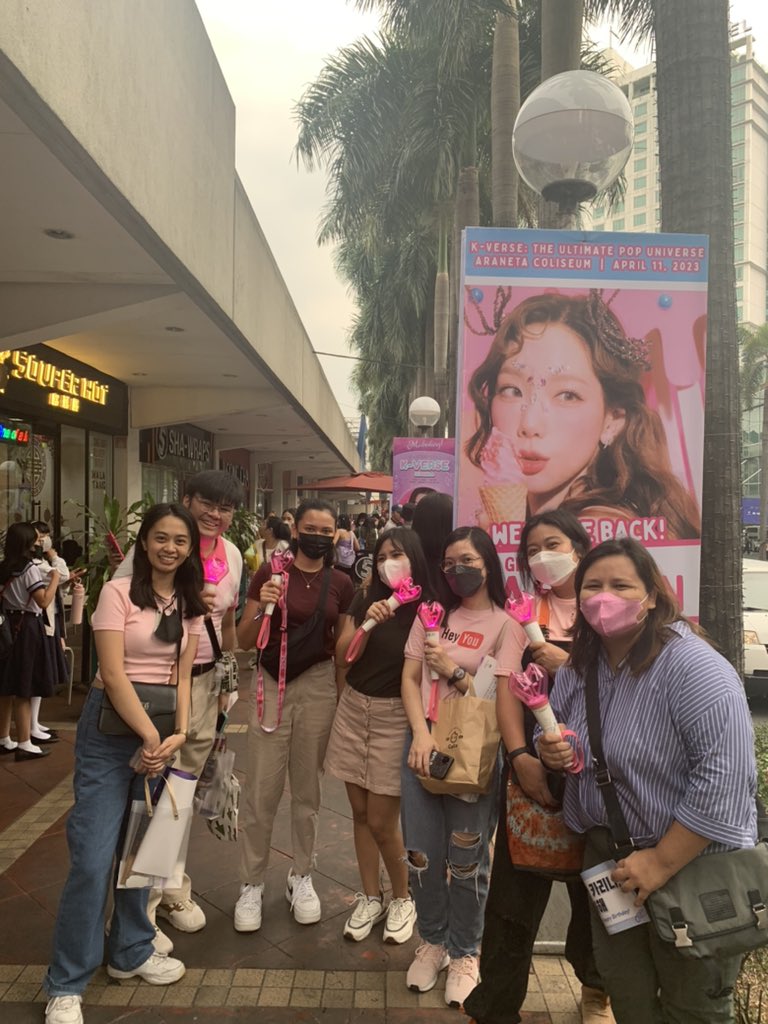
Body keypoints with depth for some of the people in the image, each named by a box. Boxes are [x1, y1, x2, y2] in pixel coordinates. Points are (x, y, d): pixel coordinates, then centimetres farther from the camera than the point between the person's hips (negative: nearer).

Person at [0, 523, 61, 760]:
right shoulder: (30, 569, -14)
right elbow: (44, 601, -21)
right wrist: (55, 578, -9)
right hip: (27, 629, -8)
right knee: (24, 690, -2)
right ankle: (24, 744, 4)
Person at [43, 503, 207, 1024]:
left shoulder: (191, 604, 6)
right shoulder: (119, 592, -11)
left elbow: (183, 675, 4)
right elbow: (113, 674, -16)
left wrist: (179, 734, -11)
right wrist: (151, 737, -19)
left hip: (163, 727, 5)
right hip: (111, 727, -5)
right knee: (93, 857, -4)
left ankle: (130, 952, 33)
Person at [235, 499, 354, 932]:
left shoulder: (341, 584, 3)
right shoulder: (270, 574, -3)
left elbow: (344, 646, 10)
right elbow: (244, 641, -2)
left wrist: (343, 700, 2)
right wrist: (262, 609, -19)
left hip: (318, 686, 2)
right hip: (272, 685, -1)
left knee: (308, 788, 12)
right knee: (262, 791, 1)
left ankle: (302, 877, 30)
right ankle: (252, 884, 20)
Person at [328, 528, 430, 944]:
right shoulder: (365, 599, 1)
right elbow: (342, 657, -4)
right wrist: (367, 622, -17)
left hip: (396, 718, -4)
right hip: (353, 711, 4)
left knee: (381, 822, 1)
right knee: (361, 814, 14)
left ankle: (403, 898, 27)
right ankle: (370, 898, 32)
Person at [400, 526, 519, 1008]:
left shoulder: (505, 625, -4)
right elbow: (410, 679, 4)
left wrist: (453, 671, -16)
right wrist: (421, 734, -9)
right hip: (424, 744, 4)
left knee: (467, 859, 7)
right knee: (422, 854, 10)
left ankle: (465, 953, 28)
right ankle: (433, 941, 32)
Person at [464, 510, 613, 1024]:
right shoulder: (525, 613, 5)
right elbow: (508, 689, -2)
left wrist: (569, 666, -18)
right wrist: (520, 758, -15)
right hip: (532, 763, 1)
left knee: (593, 883, 16)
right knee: (515, 886, 5)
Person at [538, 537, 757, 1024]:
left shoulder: (693, 666, -24)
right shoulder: (577, 669, 0)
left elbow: (724, 779, -29)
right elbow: (553, 735, 14)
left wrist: (663, 862, -26)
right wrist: (552, 752, -10)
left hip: (694, 867, -6)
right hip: (608, 857, 6)